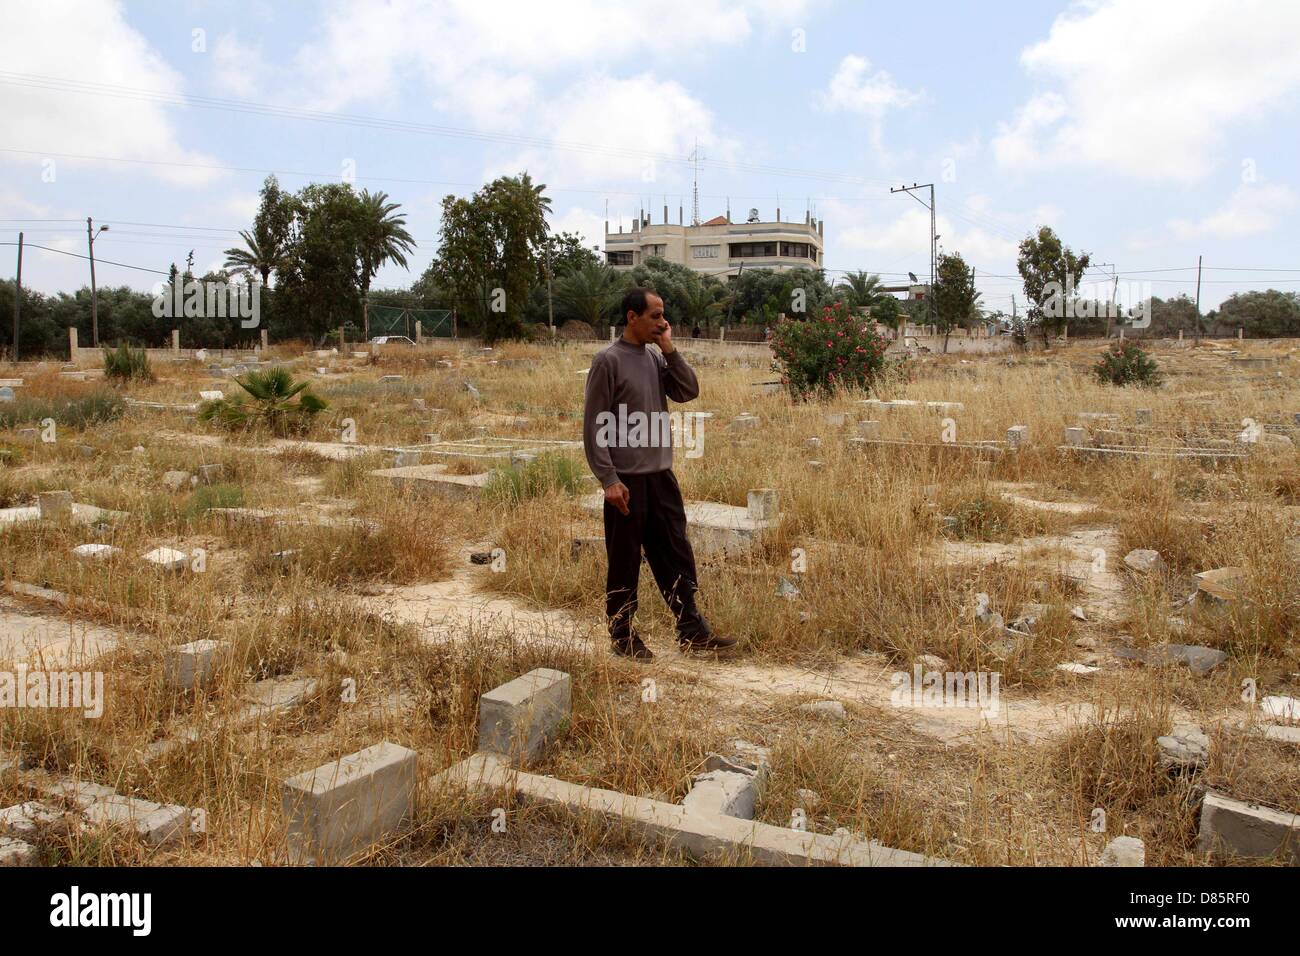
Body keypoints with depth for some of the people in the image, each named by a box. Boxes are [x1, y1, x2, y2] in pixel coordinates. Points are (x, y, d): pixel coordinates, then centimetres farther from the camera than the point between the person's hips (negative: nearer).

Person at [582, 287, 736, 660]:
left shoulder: (656, 358, 10)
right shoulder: (608, 360, -10)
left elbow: (688, 391, 3)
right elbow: (595, 427, -12)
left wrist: (670, 350, -3)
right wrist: (609, 479, -17)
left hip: (661, 475, 7)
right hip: (627, 479, -6)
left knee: (677, 554, 10)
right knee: (625, 561, 4)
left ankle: (692, 629, 19)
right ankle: (622, 635, 17)